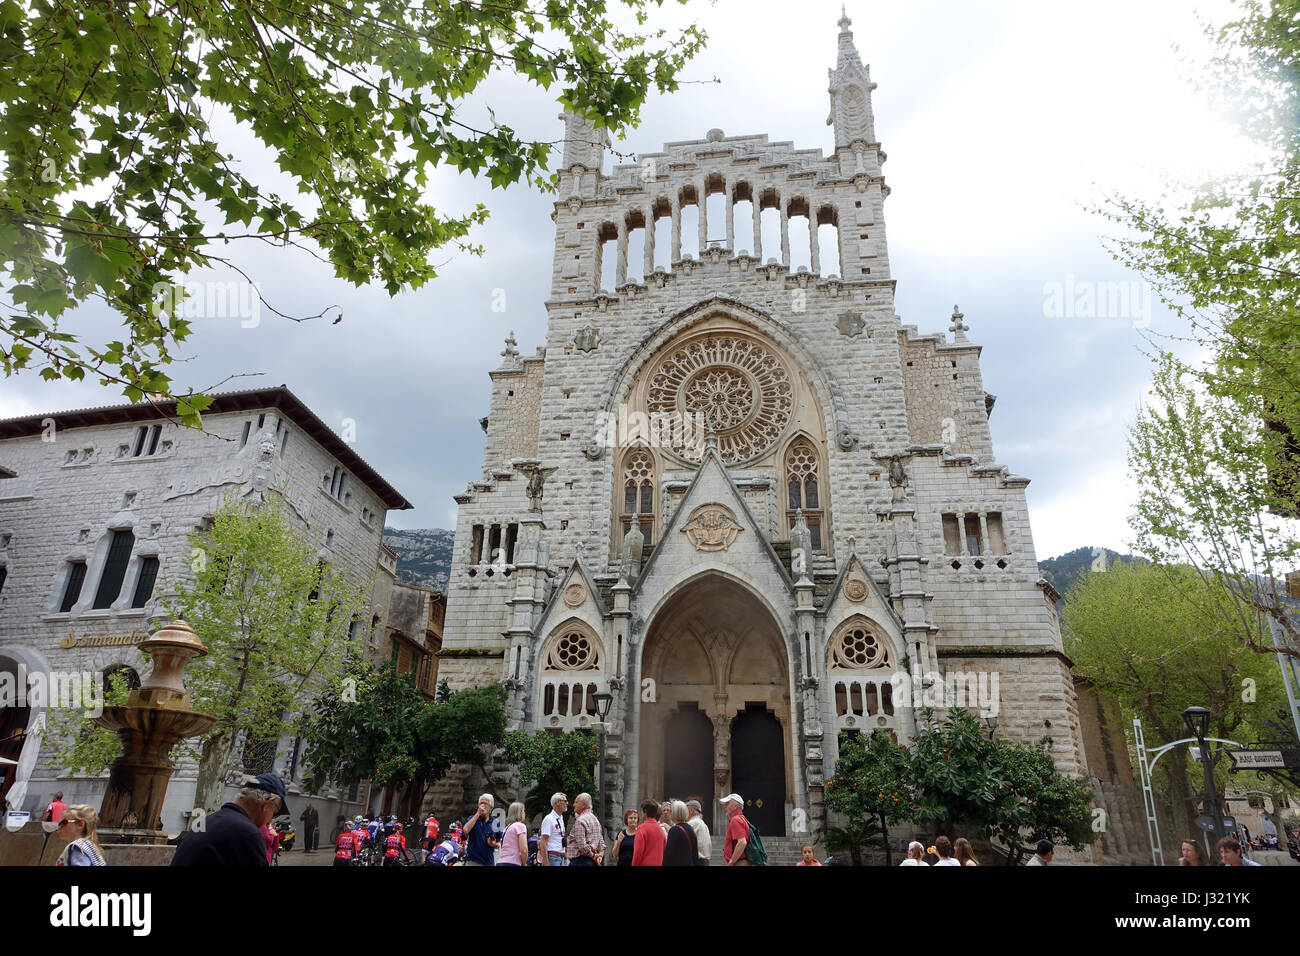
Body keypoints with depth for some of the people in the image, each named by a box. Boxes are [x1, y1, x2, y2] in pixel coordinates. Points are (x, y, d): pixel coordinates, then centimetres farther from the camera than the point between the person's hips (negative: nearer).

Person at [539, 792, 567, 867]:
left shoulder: (561, 819, 15)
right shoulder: (549, 819, -13)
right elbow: (543, 842, -18)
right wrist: (546, 863, -23)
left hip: (561, 857, 9)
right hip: (552, 857, -9)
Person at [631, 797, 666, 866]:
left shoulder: (642, 828, -10)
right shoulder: (660, 829, 9)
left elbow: (638, 851, -12)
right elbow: (664, 851, 13)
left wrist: (634, 864, -4)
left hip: (645, 864, -7)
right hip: (658, 864, 7)